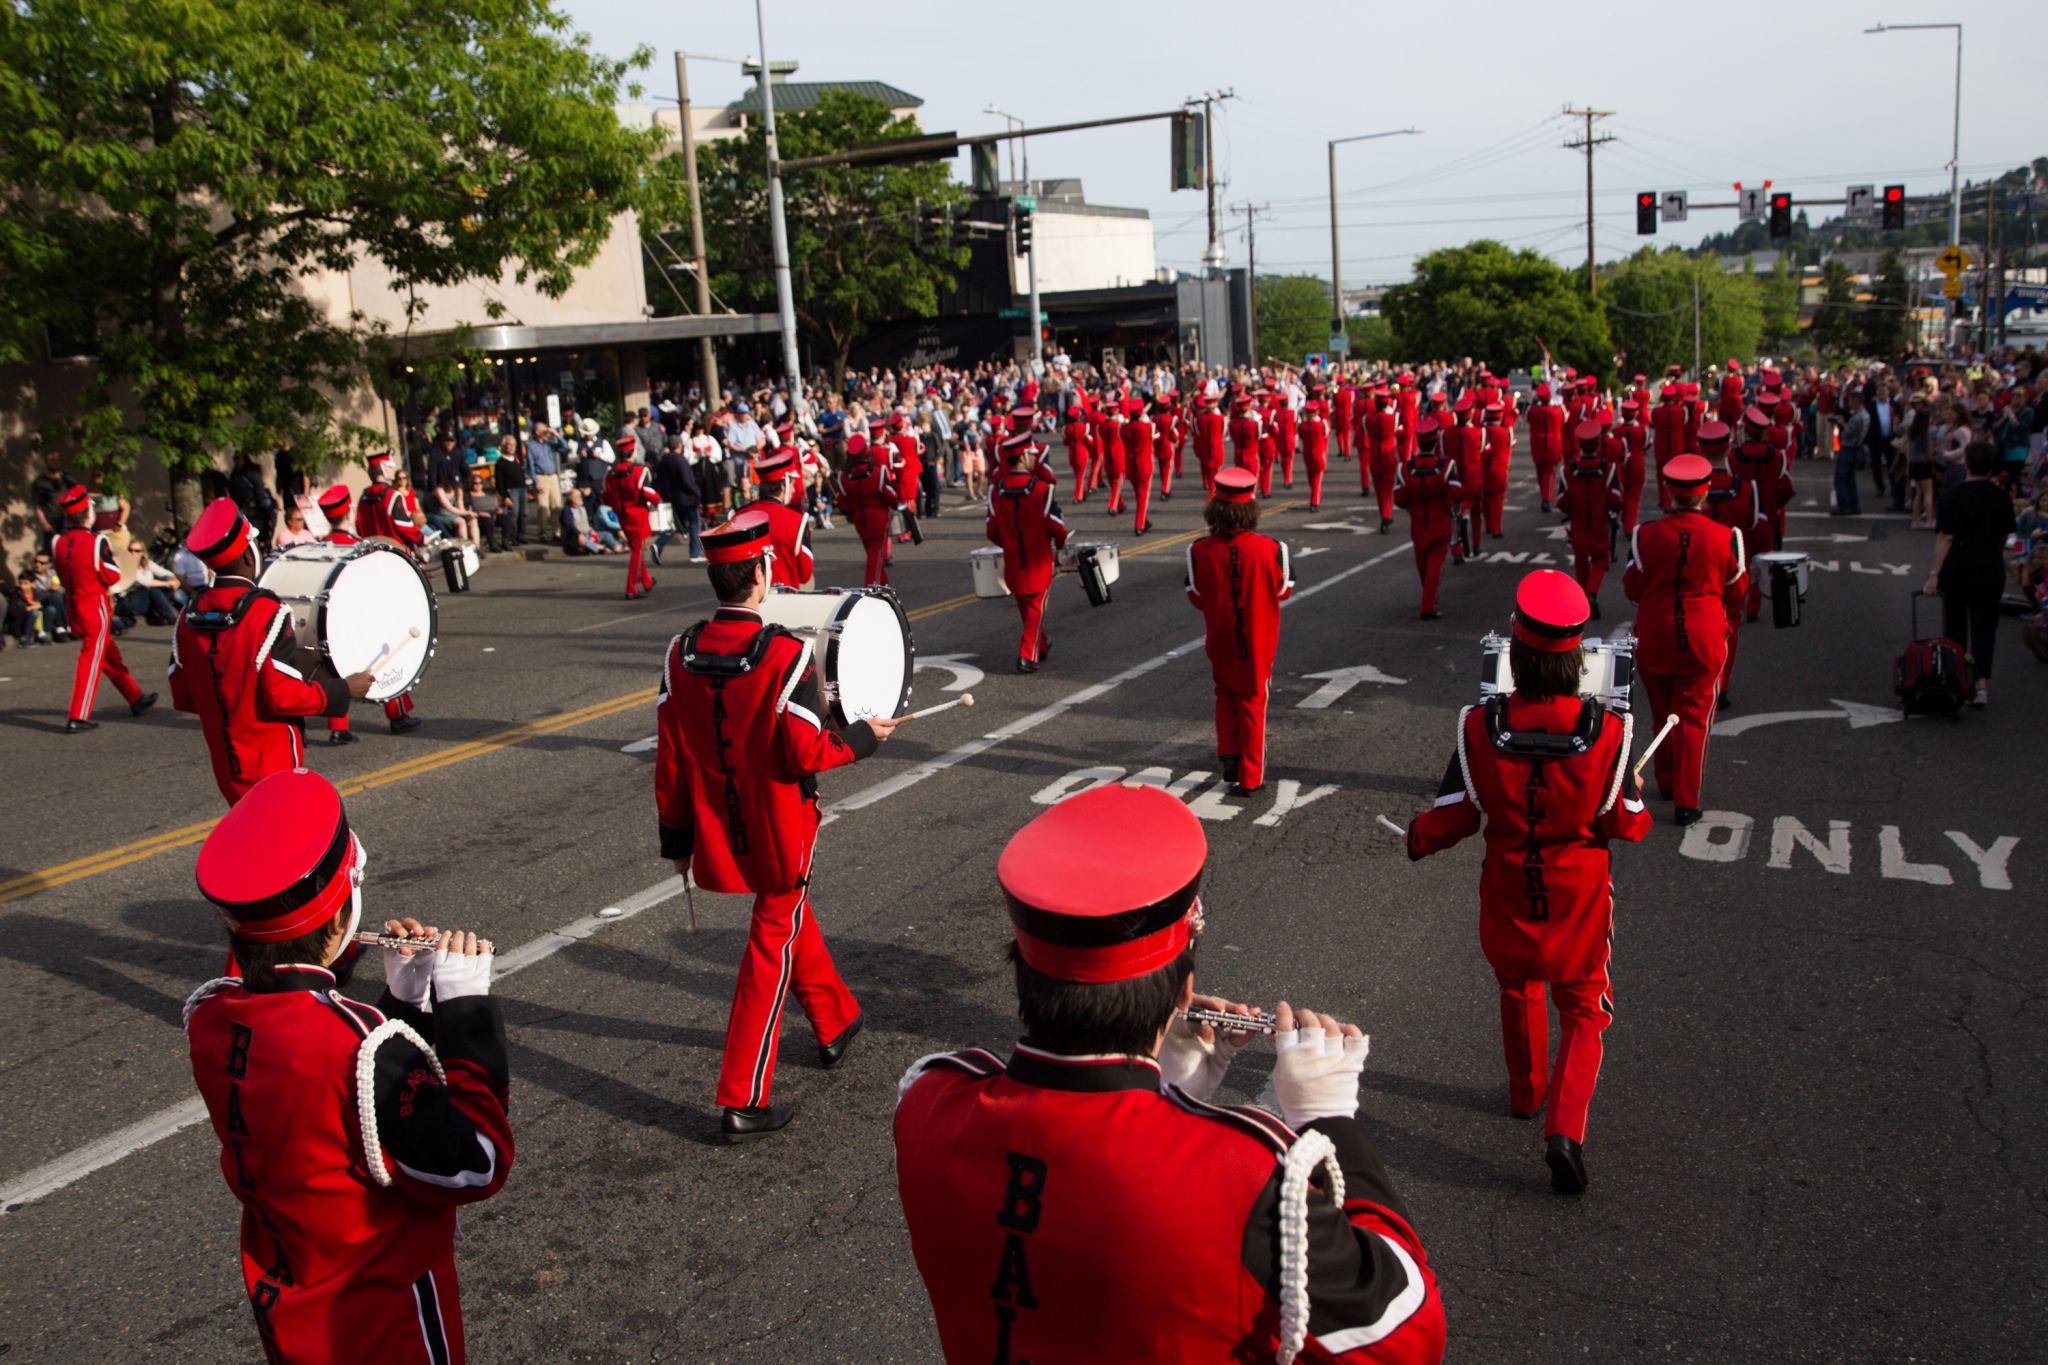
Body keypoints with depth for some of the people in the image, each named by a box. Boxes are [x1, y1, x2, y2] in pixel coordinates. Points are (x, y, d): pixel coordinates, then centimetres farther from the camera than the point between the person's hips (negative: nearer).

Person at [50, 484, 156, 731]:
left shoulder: (58, 543, 3)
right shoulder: (96, 542, -17)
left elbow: (63, 577, 12)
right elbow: (113, 576, -12)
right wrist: (109, 553, 3)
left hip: (72, 606, 8)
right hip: (95, 607, -8)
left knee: (110, 654, 18)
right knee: (91, 659, -3)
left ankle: (136, 699, 31)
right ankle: (77, 718, -5)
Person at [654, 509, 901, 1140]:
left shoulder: (681, 652, -5)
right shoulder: (786, 655, -22)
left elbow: (670, 756, 0)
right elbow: (804, 752, -21)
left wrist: (675, 835, 9)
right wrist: (864, 735, -3)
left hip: (720, 835, 6)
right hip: (782, 837, -6)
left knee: (790, 915, 27)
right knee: (772, 949, 7)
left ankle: (837, 1023, 47)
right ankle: (743, 1101, 9)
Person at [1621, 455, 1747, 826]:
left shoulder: (1645, 535, -11)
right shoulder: (1725, 537, -11)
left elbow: (1632, 588, -1)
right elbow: (1737, 589, 0)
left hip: (1654, 639, 1)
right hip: (1703, 640, -1)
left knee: (1663, 712, 18)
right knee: (1694, 717, 5)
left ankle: (1667, 782, 33)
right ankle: (1686, 801, 5)